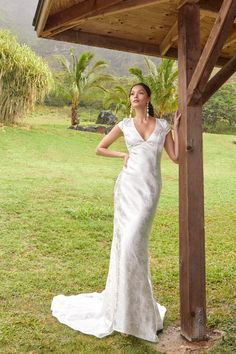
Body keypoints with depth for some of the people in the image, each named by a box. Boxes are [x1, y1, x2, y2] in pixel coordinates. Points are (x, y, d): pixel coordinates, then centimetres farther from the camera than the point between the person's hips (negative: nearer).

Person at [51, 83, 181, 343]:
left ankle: (133, 307, 5)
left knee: (134, 241, -11)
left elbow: (177, 157, 5)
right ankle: (125, 304, 16)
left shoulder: (162, 126, 10)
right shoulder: (125, 125, 9)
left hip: (150, 188, -1)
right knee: (126, 241, 1)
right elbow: (99, 148, 16)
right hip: (128, 186, 1)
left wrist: (176, 128, 4)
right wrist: (123, 155, 4)